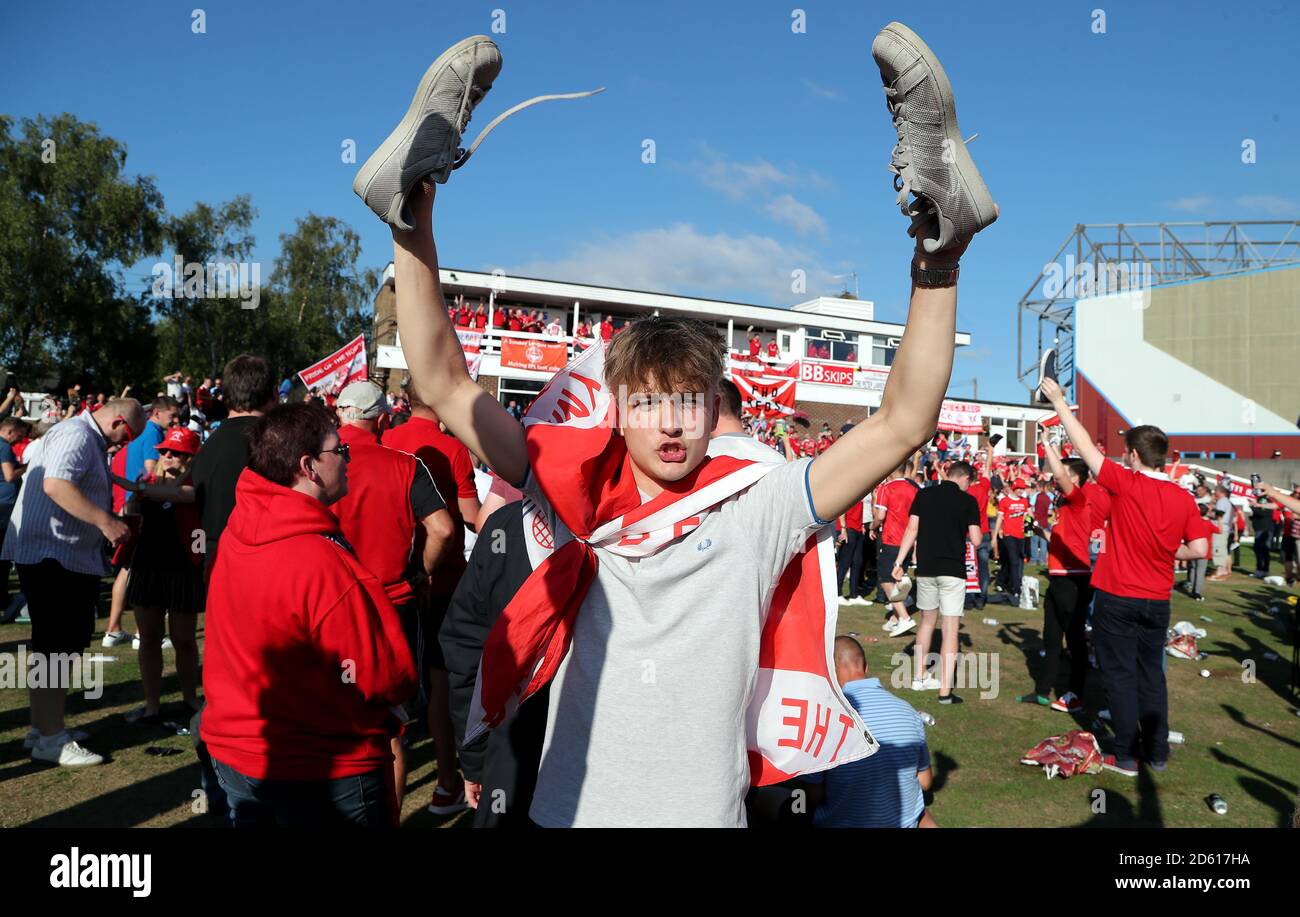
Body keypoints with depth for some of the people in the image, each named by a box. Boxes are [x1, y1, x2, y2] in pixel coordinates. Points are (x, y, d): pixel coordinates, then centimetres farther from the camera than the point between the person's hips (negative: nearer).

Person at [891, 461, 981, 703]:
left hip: (926, 568, 4)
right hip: (953, 570, -4)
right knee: (950, 629, -2)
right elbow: (976, 540, -6)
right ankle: (945, 690, -5)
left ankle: (919, 676, 29)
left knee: (927, 621, 21)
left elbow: (911, 530, 0)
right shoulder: (968, 501, -3)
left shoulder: (924, 495, 5)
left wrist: (899, 562, 2)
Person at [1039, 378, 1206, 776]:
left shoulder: (1127, 484, -14)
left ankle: (1127, 756, 10)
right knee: (1152, 675, 15)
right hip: (1158, 601, 5)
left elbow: (1085, 445, -10)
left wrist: (1058, 400, -2)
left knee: (1120, 675, 4)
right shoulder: (1184, 498, -1)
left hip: (1117, 598, -5)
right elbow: (1199, 549, 0)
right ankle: (1158, 754, 23)